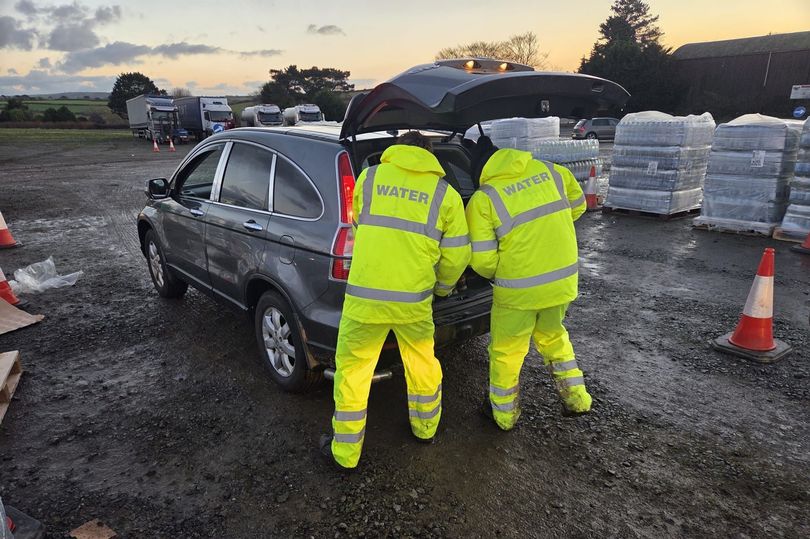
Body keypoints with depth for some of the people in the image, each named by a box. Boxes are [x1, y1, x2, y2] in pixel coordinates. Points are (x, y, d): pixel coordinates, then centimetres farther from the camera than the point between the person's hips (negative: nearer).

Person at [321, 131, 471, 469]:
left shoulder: (369, 177, 5)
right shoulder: (445, 194, 4)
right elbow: (456, 255, 5)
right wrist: (444, 286, 24)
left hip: (364, 297, -1)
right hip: (414, 300, 1)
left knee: (352, 370, 15)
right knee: (422, 363, 25)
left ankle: (345, 452, 27)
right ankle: (425, 428, 46)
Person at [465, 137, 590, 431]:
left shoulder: (482, 200, -13)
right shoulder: (551, 171, 1)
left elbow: (483, 260, -15)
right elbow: (576, 205, 17)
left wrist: (495, 274, 8)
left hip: (519, 289, -5)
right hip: (563, 280, 5)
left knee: (506, 350, 16)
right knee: (552, 335, 30)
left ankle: (504, 412, 32)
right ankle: (576, 396, 37)